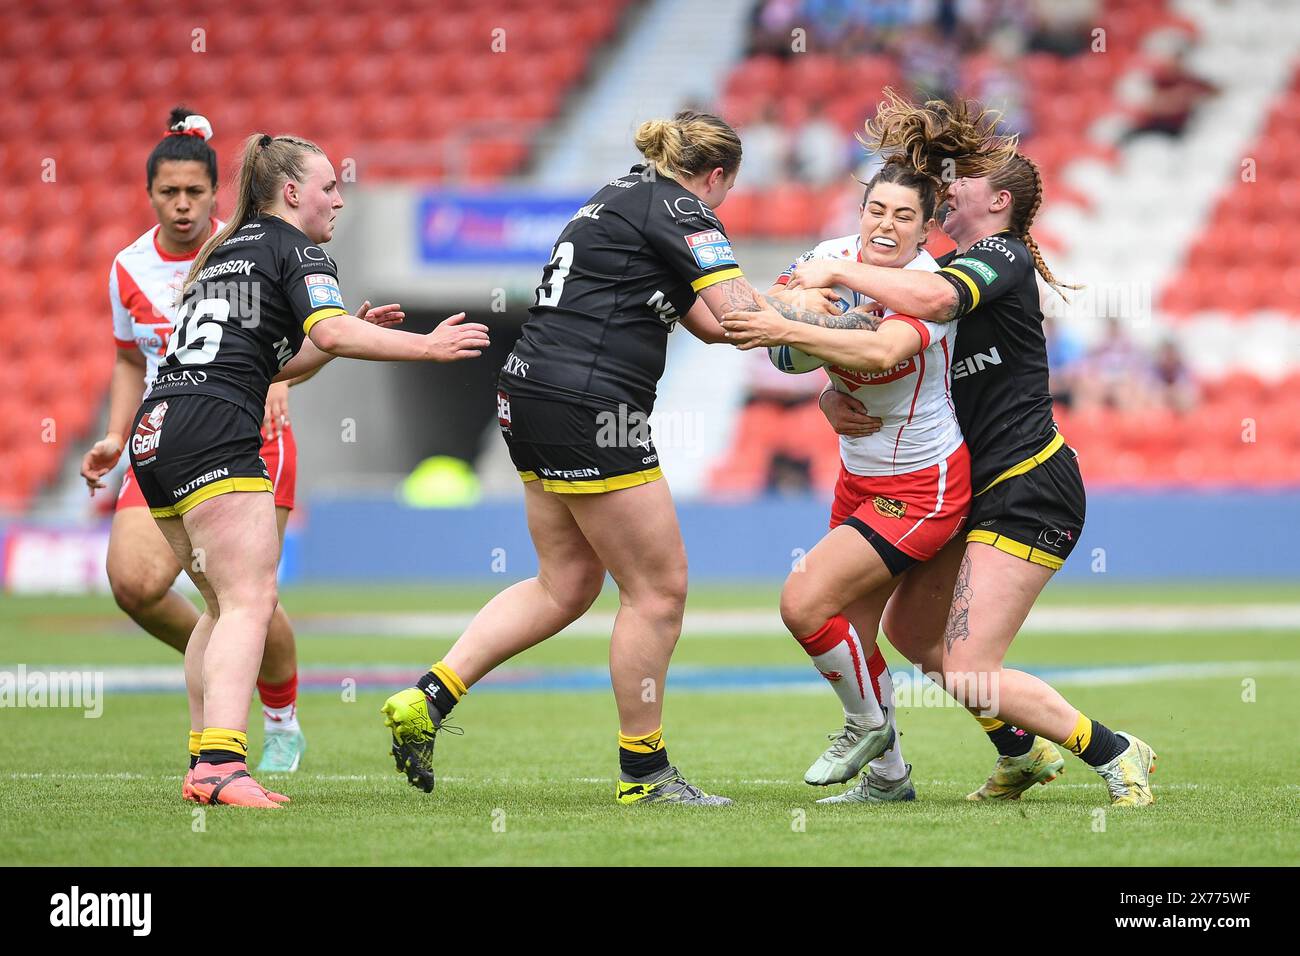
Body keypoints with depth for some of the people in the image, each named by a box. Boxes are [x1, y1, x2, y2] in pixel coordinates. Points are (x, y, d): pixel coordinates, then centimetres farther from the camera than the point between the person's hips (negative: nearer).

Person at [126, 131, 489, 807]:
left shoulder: (225, 252, 28)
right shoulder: (294, 248, 2)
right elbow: (331, 332, -16)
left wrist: (348, 334, 24)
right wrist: (426, 346, -13)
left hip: (157, 430, 9)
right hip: (214, 435, -9)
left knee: (224, 603, 16)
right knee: (250, 600, -15)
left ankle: (201, 767, 11)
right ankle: (222, 767, -30)